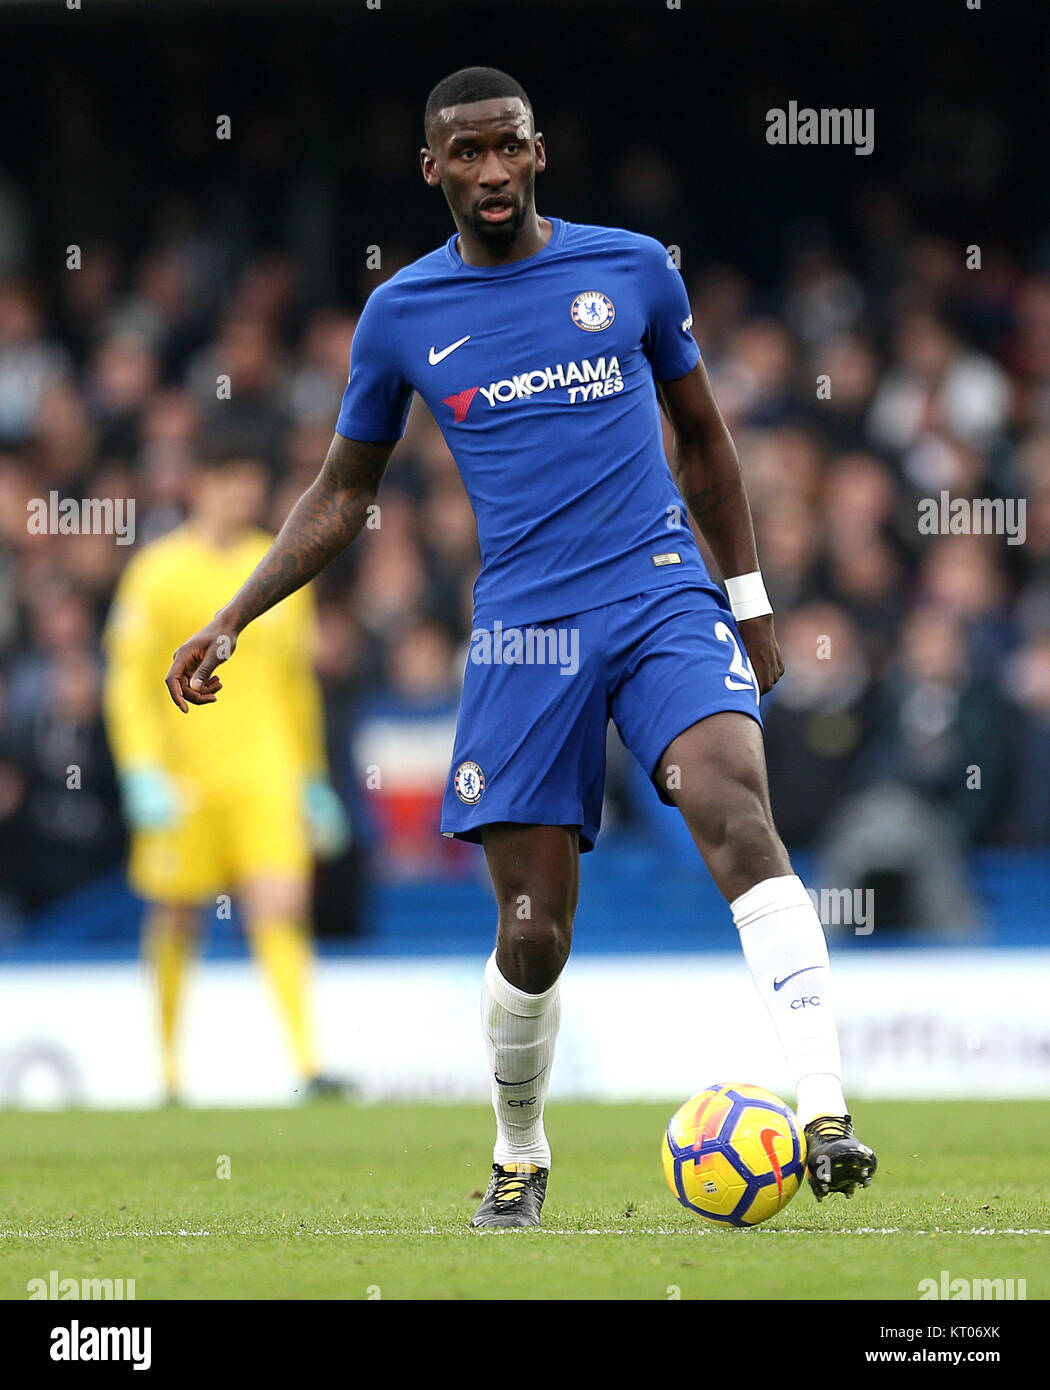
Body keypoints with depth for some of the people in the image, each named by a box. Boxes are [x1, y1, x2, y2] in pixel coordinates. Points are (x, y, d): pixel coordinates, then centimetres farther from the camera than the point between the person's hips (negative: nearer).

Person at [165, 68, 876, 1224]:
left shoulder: (631, 268, 6)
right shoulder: (401, 315, 7)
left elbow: (701, 438, 19)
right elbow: (341, 494, 18)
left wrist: (748, 602, 19)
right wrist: (231, 621, 10)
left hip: (665, 596, -1)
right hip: (523, 629, 1)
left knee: (731, 800, -28)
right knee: (532, 931, -1)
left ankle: (823, 1108, -34)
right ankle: (518, 1160, 25)